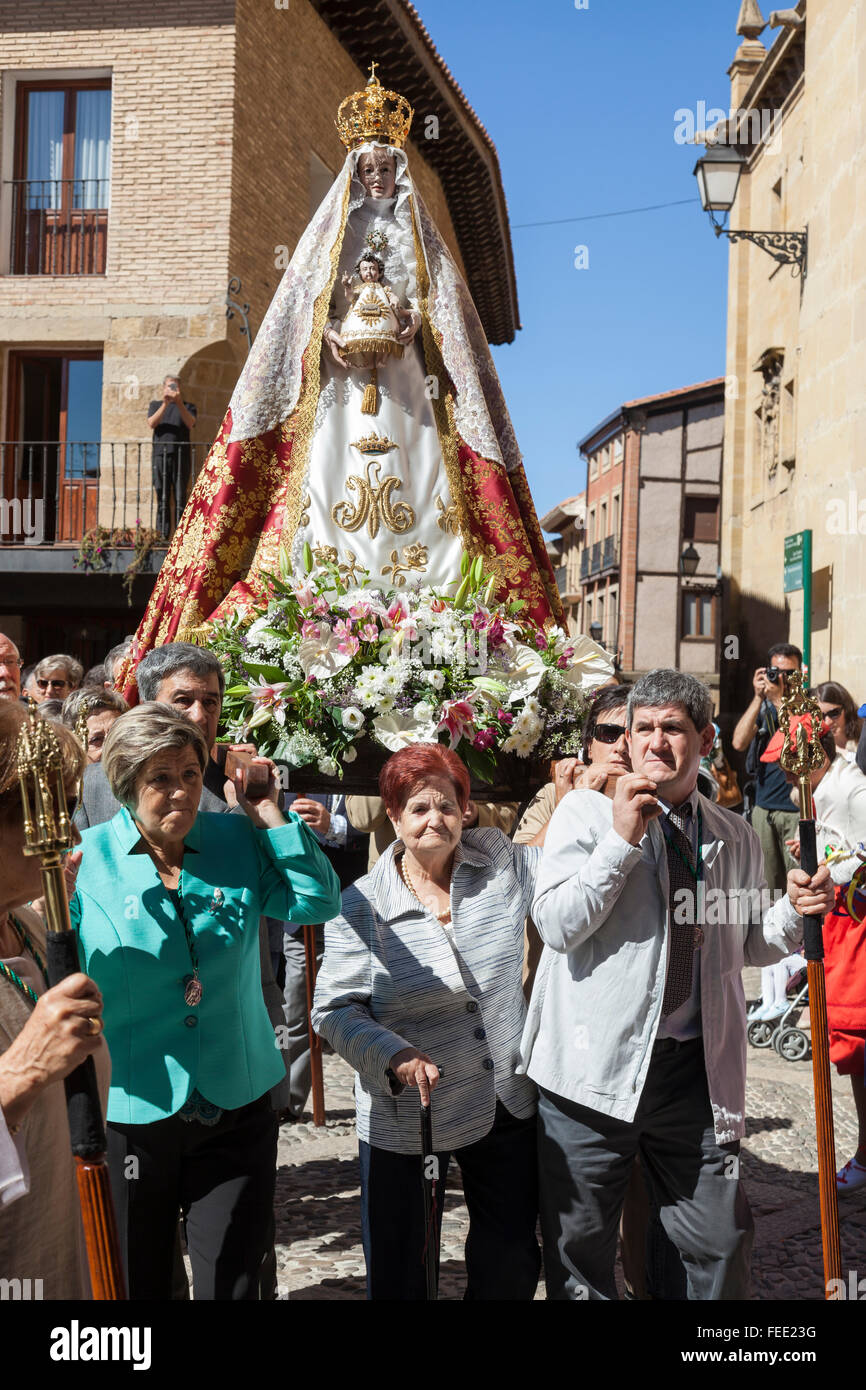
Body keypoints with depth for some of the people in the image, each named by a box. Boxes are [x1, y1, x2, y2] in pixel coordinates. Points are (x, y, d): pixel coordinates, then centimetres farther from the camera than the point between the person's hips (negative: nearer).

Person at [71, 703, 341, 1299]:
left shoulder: (239, 842, -1)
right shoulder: (87, 858, -8)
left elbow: (318, 901, -7)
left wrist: (270, 815, -11)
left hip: (236, 1109, 1)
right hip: (129, 1113, -1)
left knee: (233, 1283, 11)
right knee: (135, 1285, 17)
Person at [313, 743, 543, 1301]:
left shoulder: (502, 865, -4)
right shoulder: (361, 905, -10)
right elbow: (335, 1008, -10)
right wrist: (394, 1055, -25)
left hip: (509, 1106, 3)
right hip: (404, 1117, -2)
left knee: (512, 1264, 20)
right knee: (399, 1273, 14)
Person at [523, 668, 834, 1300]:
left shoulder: (737, 837, 10)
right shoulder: (586, 811, -3)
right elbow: (557, 926, -13)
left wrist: (797, 912, 1)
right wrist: (623, 839, -19)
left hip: (695, 1071, 3)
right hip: (597, 1065, -3)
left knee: (724, 1239, 12)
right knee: (580, 1244, 8)